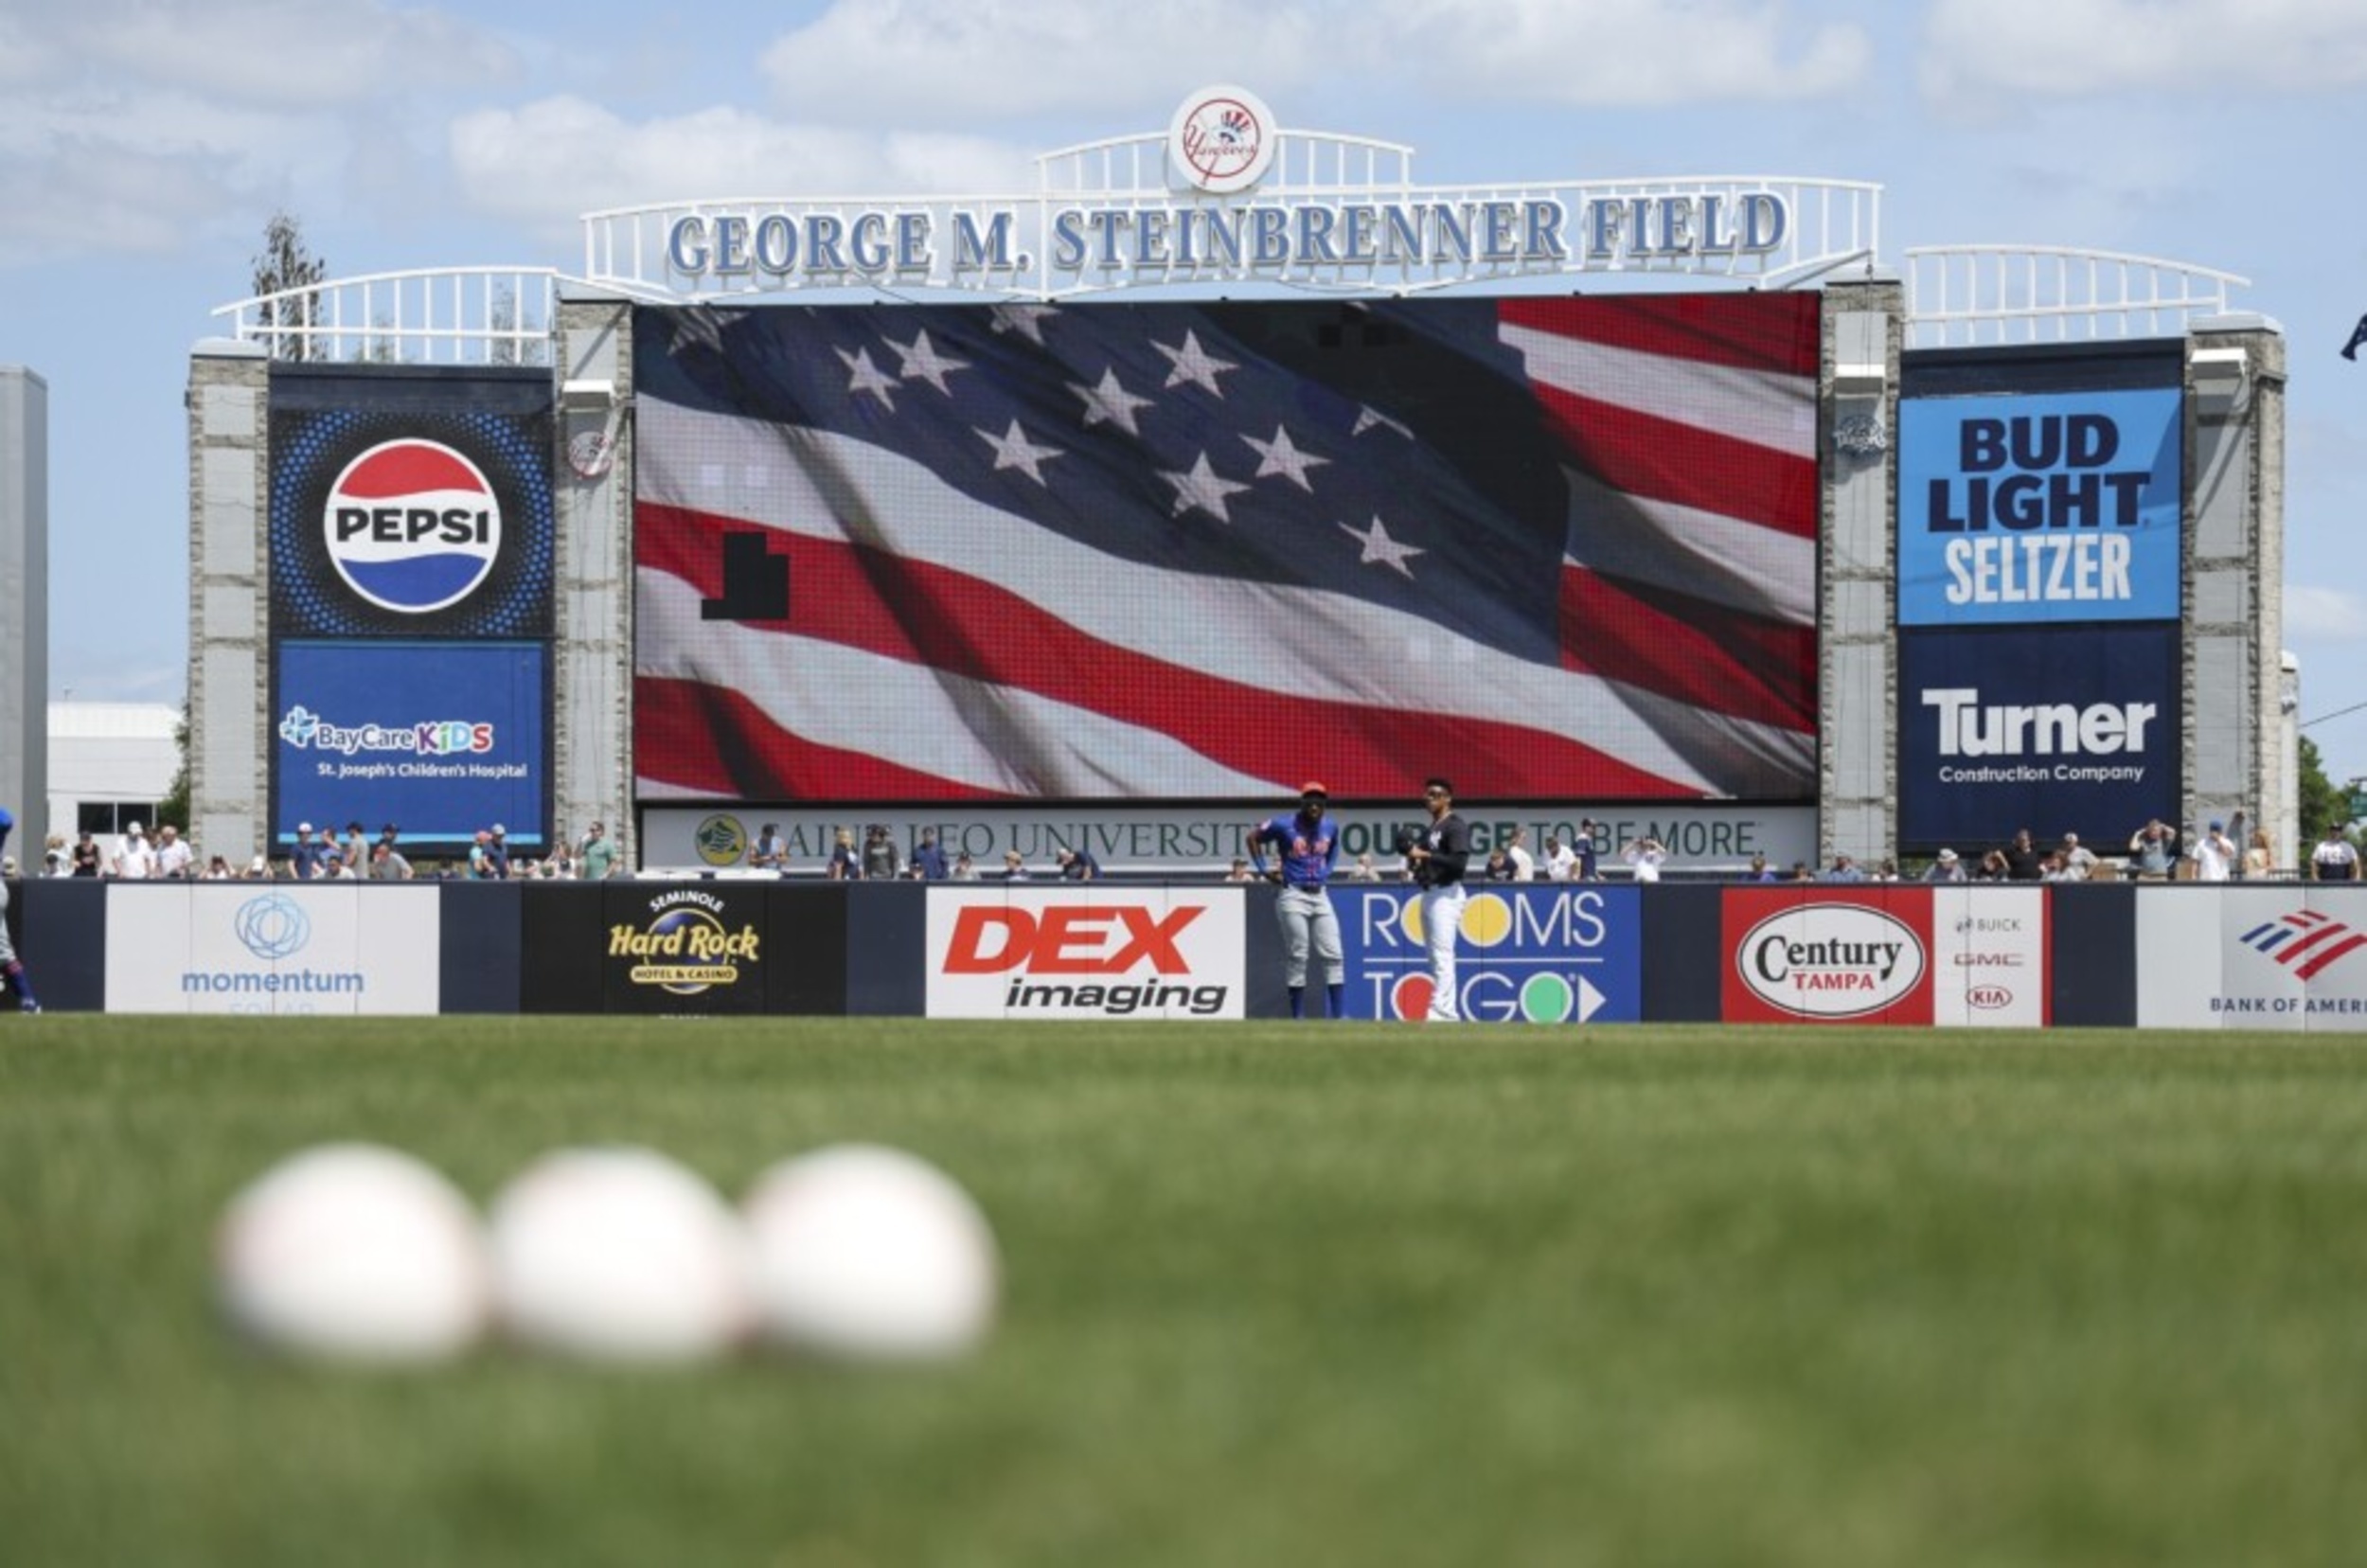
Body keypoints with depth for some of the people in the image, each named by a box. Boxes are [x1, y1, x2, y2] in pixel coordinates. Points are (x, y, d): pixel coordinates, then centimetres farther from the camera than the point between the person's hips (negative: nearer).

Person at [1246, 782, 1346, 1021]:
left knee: (1333, 955, -1)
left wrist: (1327, 870, 13)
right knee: (1297, 956, -4)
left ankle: (1340, 1016, 0)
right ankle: (1298, 1017, 3)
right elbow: (1253, 837, 3)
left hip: (1320, 894, 5)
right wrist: (1264, 869, -1)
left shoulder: (1330, 827, 7)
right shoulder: (1284, 824, -9)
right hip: (1293, 895, -5)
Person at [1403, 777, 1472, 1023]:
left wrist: (1425, 855, -18)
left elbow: (1459, 862, -19)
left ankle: (1441, 1010, -21)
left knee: (1442, 954, -15)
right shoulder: (1427, 831, 20)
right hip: (1428, 893, 10)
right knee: (1435, 956, 10)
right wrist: (1413, 858, 4)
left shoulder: (1455, 827, -8)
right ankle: (1450, 1012, 14)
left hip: (1446, 894, -10)